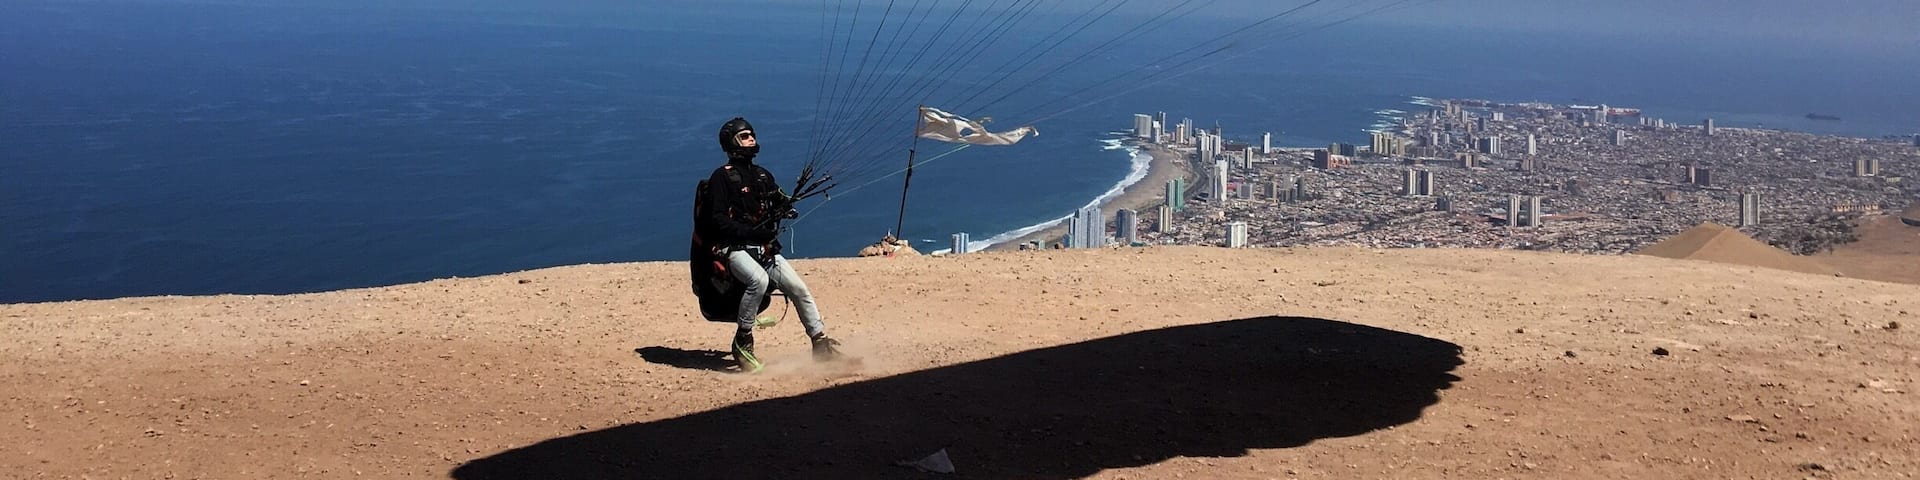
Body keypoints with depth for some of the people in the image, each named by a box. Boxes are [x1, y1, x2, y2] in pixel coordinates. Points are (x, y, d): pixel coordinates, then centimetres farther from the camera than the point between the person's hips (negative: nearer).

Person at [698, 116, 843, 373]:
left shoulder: (762, 175, 19)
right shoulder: (721, 177, -1)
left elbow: (781, 204, 21)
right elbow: (717, 220, -10)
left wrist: (786, 207, -4)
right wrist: (751, 232, -20)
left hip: (765, 249, 6)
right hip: (733, 248, -6)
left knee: (799, 288, -9)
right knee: (759, 280, -34)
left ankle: (821, 344, -2)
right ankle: (742, 341, -20)